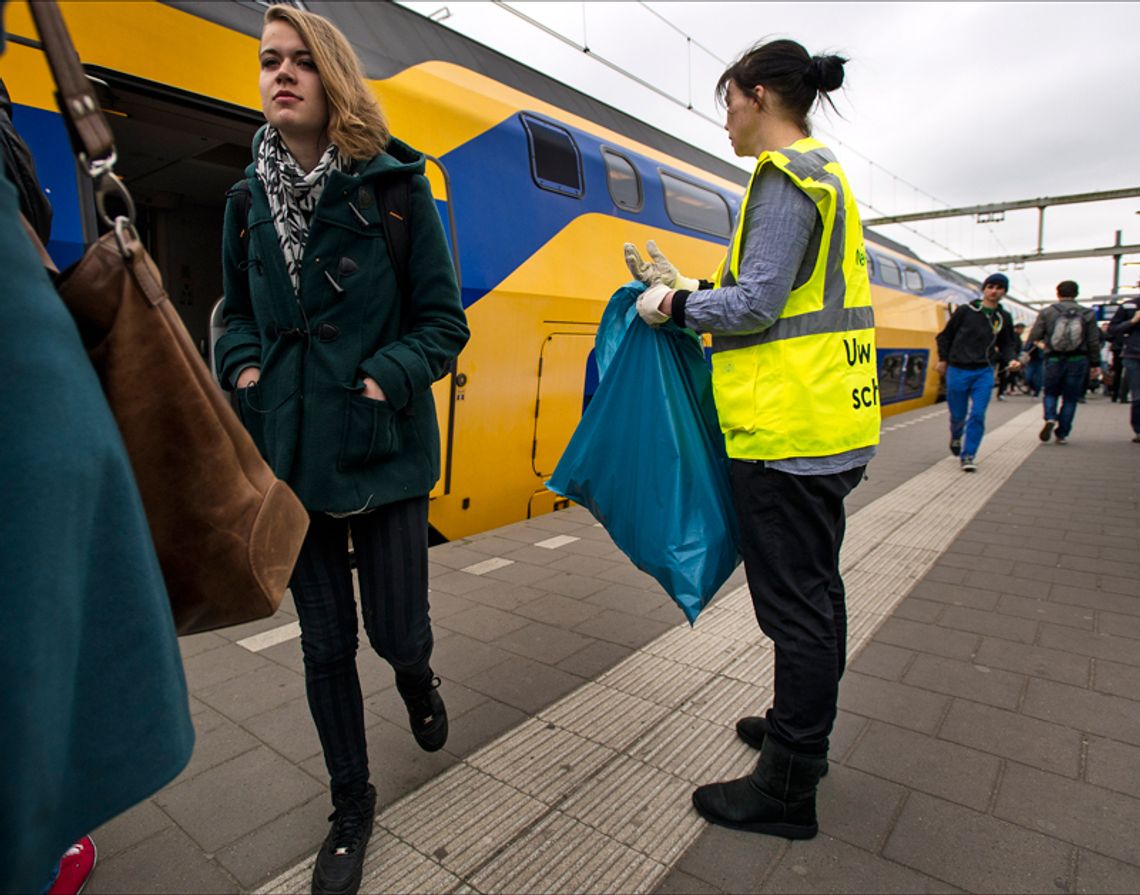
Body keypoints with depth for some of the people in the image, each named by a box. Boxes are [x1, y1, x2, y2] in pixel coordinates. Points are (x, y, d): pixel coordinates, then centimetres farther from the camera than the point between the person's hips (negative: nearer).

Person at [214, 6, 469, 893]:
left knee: (397, 631, 4)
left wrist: (384, 378, -16)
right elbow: (237, 311, 18)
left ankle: (417, 676, 46)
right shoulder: (249, 199, 9)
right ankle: (352, 804, 36)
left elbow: (444, 322, -2)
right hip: (290, 453, 4)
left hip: (382, 449, -3)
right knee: (325, 642, 12)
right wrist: (243, 364, -2)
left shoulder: (395, 187, -2)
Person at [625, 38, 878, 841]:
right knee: (817, 587, 18)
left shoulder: (785, 178, -11)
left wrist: (676, 305, -4)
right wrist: (690, 286, 17)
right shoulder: (825, 176, 20)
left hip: (790, 429, -11)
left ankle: (788, 790, 14)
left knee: (794, 603, -2)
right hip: (830, 423, 11)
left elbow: (756, 306, -19)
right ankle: (805, 730, 37)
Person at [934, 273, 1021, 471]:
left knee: (977, 415, -7)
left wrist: (1011, 359, -3)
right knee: (958, 415, 8)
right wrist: (943, 359, 5)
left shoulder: (1004, 318, 7)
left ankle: (968, 455, 1)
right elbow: (945, 335, 6)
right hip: (958, 371, -2)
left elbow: (1007, 344, 16)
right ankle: (955, 438, 40)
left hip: (984, 373, 2)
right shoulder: (965, 311, -2)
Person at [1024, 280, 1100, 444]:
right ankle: (1062, 434, 10)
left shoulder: (1046, 312, -4)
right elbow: (1094, 342, 2)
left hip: (1053, 359, -1)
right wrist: (1095, 364, 9)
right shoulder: (1088, 314, 0)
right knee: (1070, 398, 9)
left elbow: (1034, 337, -8)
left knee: (1051, 392, 16)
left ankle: (1050, 418, -12)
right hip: (1078, 361, 1)